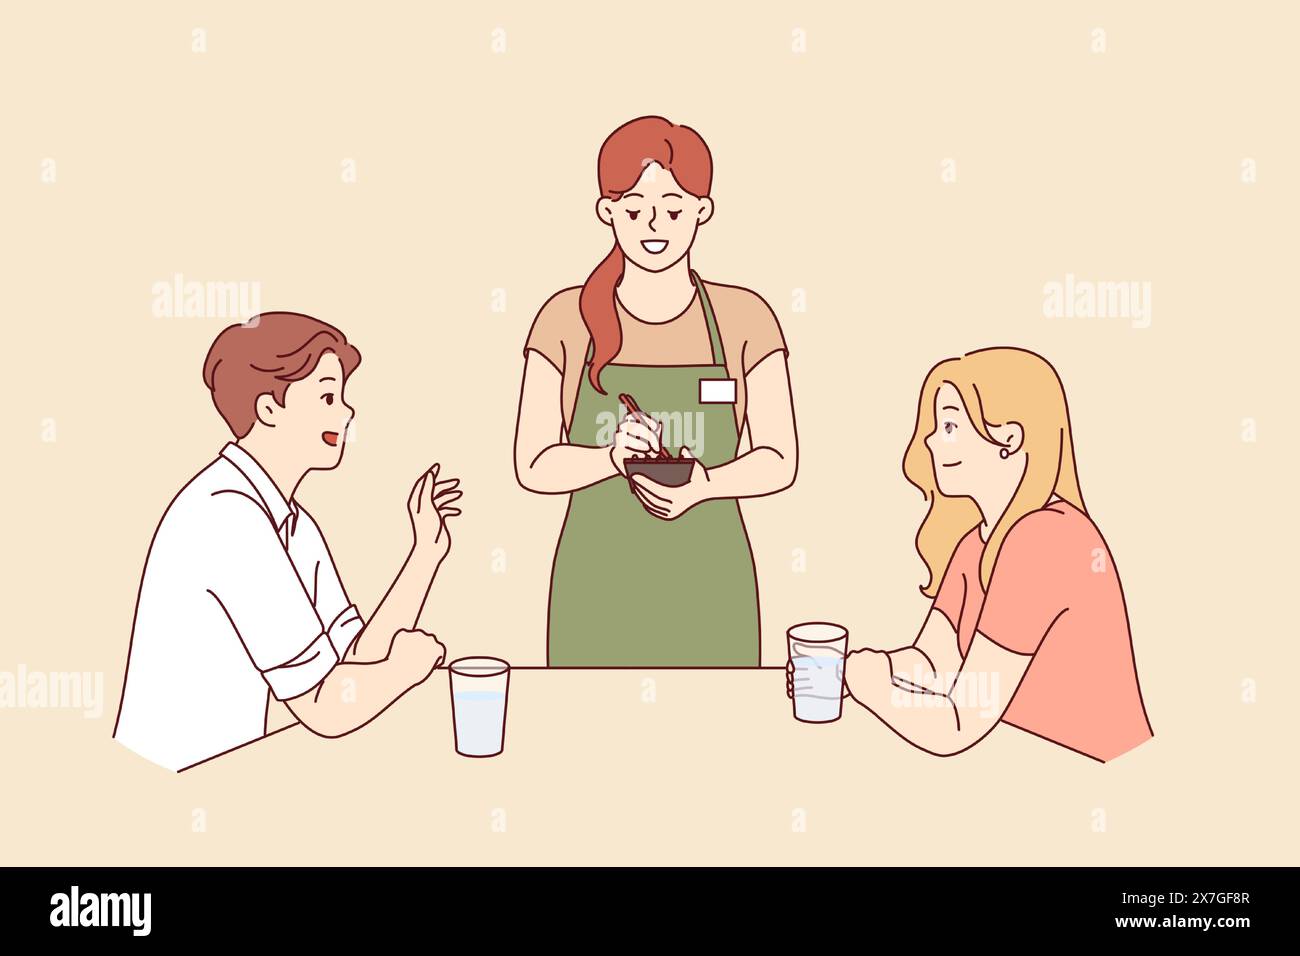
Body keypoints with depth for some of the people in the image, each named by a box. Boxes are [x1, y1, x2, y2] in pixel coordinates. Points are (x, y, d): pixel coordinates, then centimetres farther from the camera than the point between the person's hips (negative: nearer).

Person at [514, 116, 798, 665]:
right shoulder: (567, 319, -1)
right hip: (598, 590, 0)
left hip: (708, 589, 1)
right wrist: (613, 455, -22)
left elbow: (779, 460, -1)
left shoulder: (745, 319, 0)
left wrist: (704, 485, -19)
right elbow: (534, 465, -3)